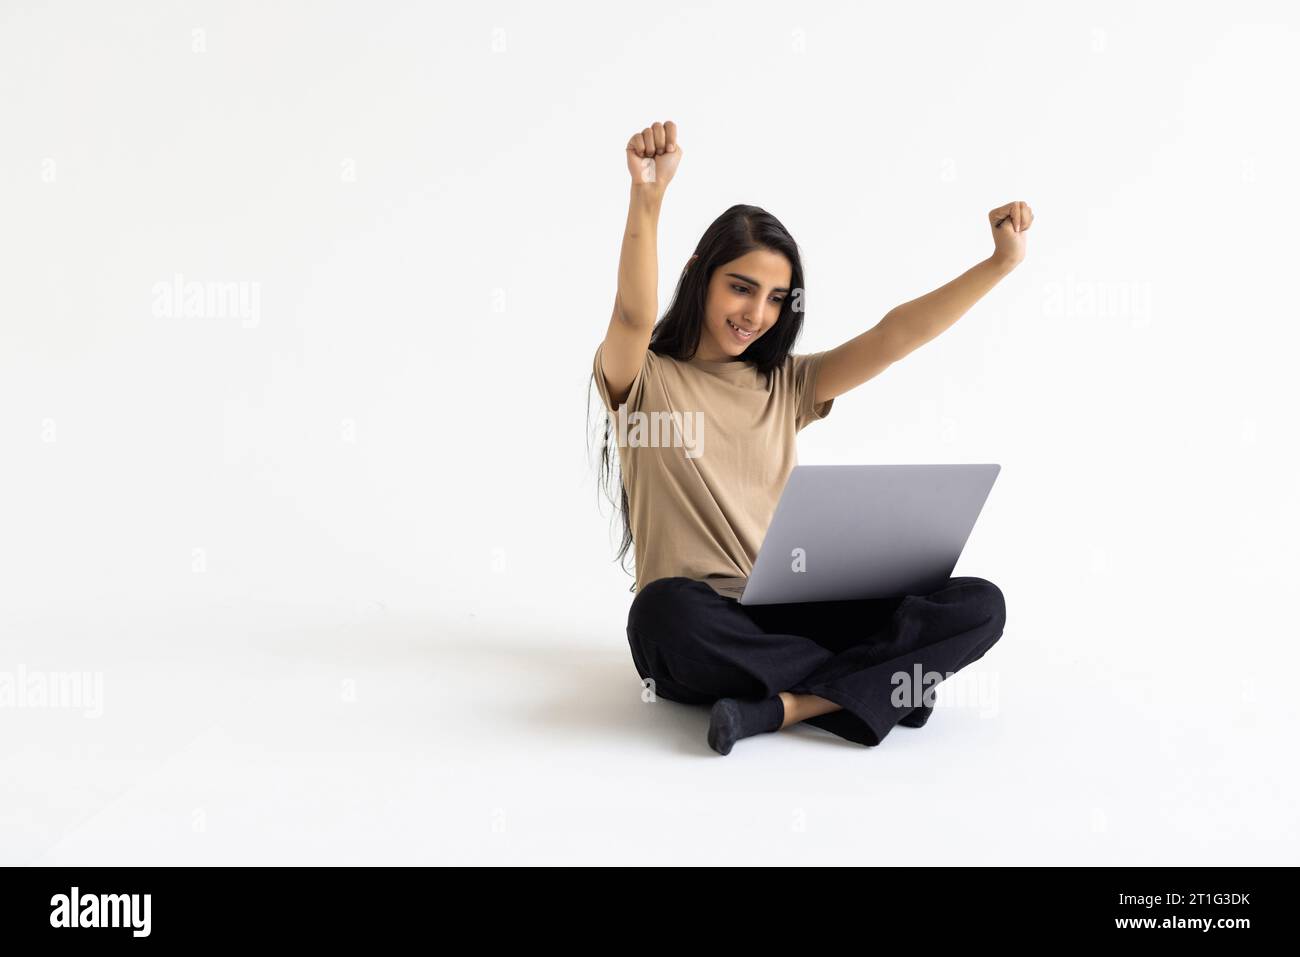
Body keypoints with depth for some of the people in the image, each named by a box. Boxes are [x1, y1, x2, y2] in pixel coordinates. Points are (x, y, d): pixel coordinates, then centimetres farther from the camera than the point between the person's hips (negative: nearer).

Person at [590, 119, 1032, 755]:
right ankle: (877, 685, -21)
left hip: (786, 617, 5)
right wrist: (647, 199, -35)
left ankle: (778, 707, -28)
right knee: (669, 609, -42)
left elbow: (894, 337, 6)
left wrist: (1000, 263, -4)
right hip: (696, 631, -4)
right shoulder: (644, 381, 2)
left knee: (979, 606, -15)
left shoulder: (784, 385, 16)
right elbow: (634, 315, -20)